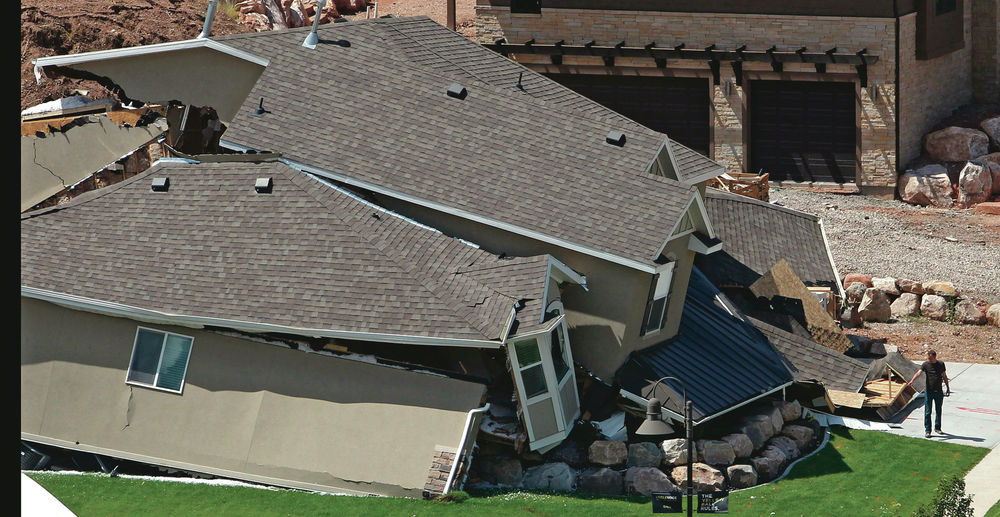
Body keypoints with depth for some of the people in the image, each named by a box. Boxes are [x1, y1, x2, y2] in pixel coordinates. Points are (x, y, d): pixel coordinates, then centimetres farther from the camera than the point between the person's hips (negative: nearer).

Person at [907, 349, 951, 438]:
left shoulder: (941, 364, 3)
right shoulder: (926, 364, -5)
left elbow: (944, 376, 13)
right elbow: (919, 372, -19)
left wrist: (948, 388, 17)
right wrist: (912, 381, -36)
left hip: (938, 391, 2)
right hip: (929, 391, -2)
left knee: (939, 411, 13)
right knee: (927, 412, -2)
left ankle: (937, 428, 28)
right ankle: (927, 430, 3)